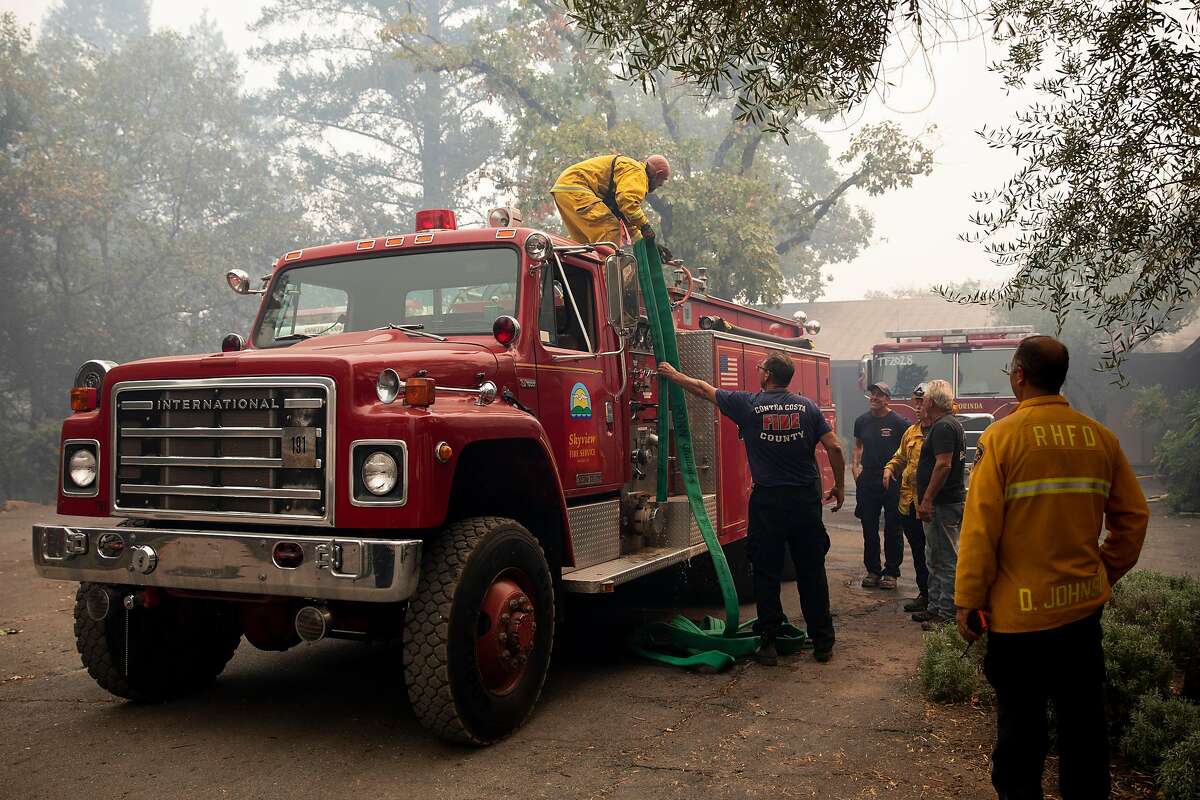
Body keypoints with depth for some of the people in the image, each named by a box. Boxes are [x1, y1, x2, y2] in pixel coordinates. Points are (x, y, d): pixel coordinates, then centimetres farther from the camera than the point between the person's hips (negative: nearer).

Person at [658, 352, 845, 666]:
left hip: (767, 501, -2)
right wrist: (839, 486, 11)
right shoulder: (807, 406, 1)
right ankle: (823, 643, 16)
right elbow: (834, 447, -2)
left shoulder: (748, 404, -4)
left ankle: (769, 643, 12)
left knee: (766, 575, 8)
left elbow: (702, 388, 7)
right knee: (812, 573, 10)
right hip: (806, 499, 2)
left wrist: (674, 374, 23)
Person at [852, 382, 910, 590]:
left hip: (893, 481, -4)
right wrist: (855, 467, 8)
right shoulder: (862, 421, 9)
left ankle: (891, 572, 13)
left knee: (892, 529, 3)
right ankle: (872, 570, 19)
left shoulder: (899, 422, -5)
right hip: (867, 481, 4)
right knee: (869, 529, 9)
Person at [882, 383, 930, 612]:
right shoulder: (910, 432, 15)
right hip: (908, 502, 7)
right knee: (918, 551, 15)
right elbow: (900, 457, 26)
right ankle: (924, 593, 26)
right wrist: (890, 468, 7)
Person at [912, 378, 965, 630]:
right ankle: (935, 607, 26)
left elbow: (943, 465, -25)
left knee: (946, 561, -5)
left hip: (942, 505, -11)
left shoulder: (943, 427, -16)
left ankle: (947, 615, 0)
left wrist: (927, 500, -24)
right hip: (944, 504, 11)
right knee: (935, 560, 18)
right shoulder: (951, 424, 18)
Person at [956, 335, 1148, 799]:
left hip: (1019, 610, -4)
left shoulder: (1001, 436, -13)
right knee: (1084, 722, 17)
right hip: (1084, 605, 5)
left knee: (1020, 724, 9)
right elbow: (1133, 518, 5)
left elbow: (980, 526, -15)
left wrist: (967, 600, -7)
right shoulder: (1101, 438, 1)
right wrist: (1105, 574, 17)